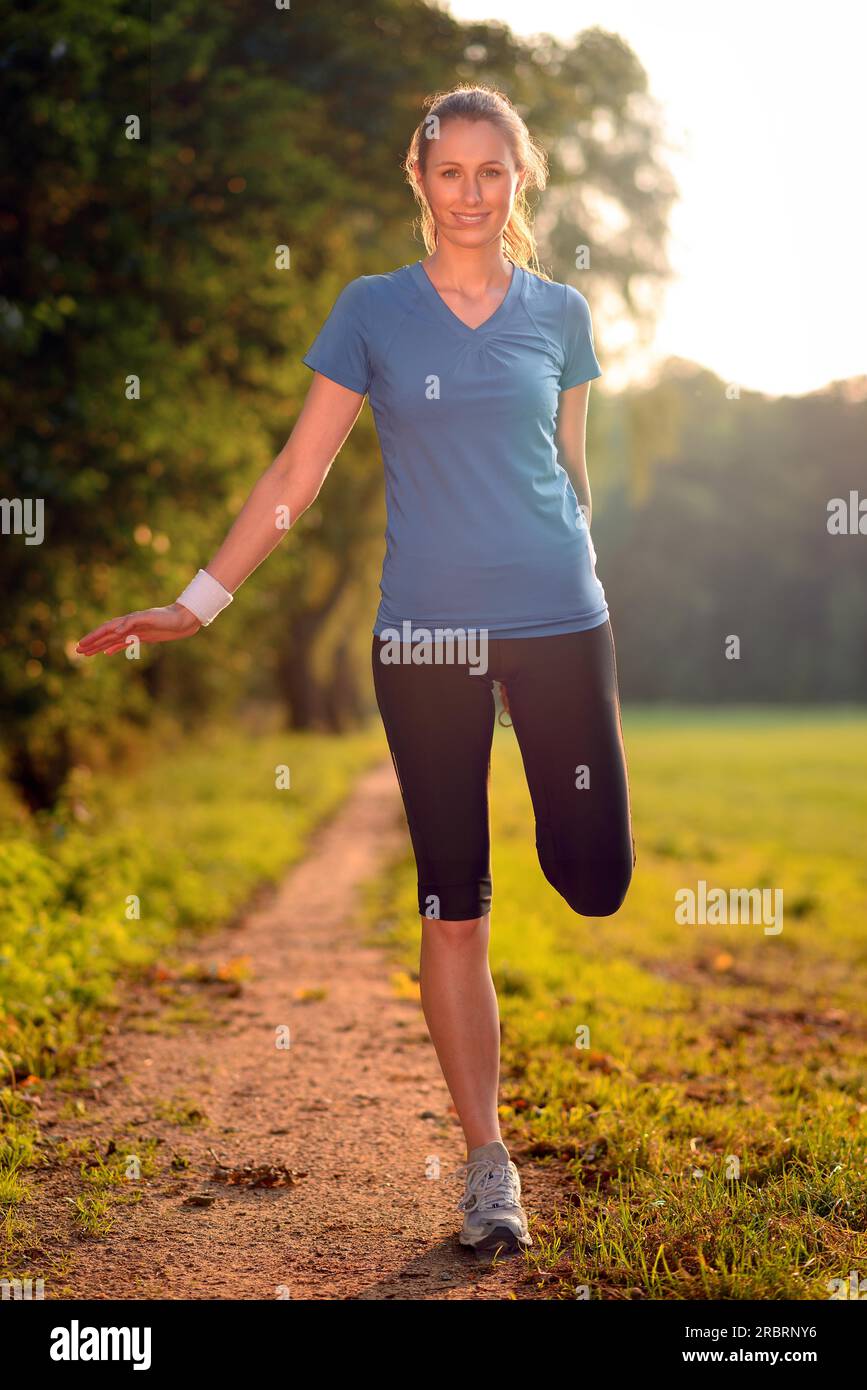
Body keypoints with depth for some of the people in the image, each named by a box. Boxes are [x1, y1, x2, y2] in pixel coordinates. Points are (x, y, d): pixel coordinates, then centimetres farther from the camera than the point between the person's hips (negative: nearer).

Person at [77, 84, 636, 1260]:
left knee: (597, 880, -3)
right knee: (455, 906, 2)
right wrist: (197, 603, -2)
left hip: (560, 627, 1)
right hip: (426, 635, -1)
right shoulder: (374, 310, 3)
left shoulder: (559, 312, 8)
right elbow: (297, 473, 2)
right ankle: (487, 1163, 13)